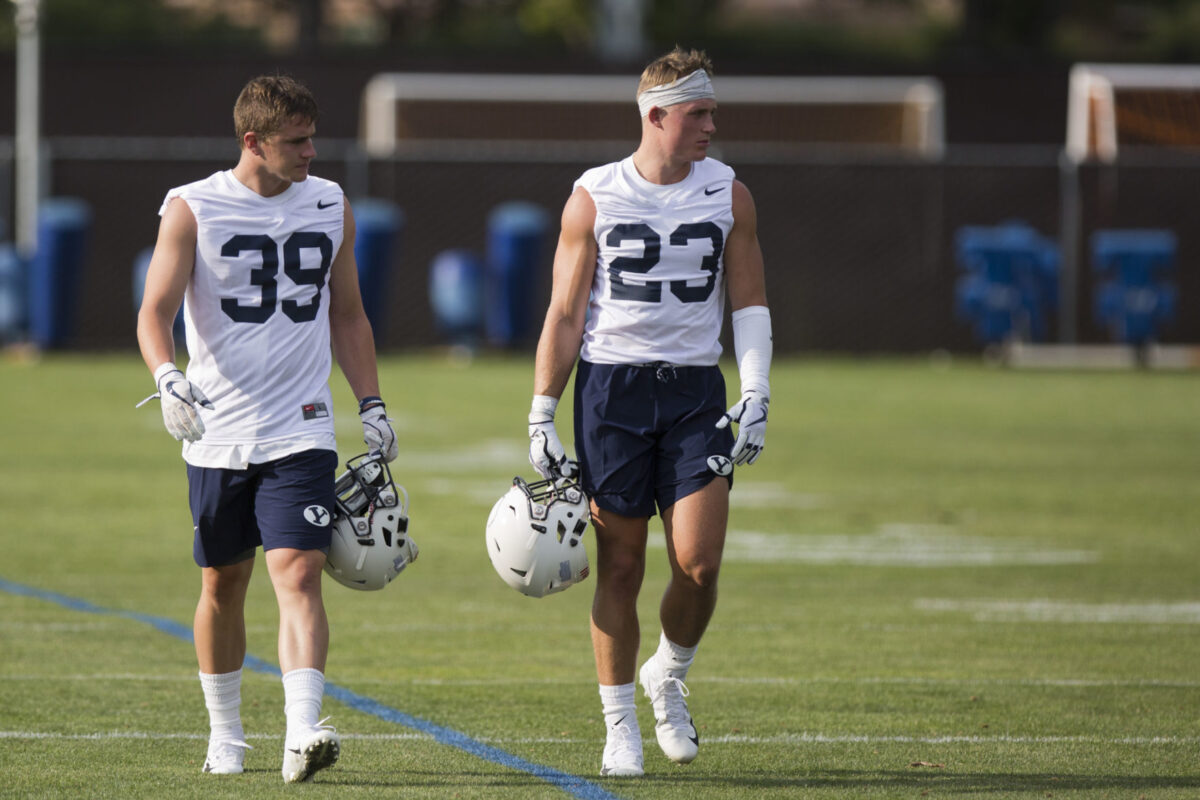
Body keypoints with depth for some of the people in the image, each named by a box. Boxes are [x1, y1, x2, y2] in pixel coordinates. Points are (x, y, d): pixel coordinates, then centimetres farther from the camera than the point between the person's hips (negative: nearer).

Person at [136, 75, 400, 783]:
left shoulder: (330, 207, 8)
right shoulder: (192, 209, -3)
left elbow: (347, 314, 18)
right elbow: (156, 312, -8)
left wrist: (372, 404, 12)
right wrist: (168, 378, -28)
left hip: (301, 432, 1)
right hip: (217, 433, -1)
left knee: (299, 574, -15)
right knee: (223, 585, 9)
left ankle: (302, 735, -25)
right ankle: (225, 736, 25)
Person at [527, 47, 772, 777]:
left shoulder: (728, 194, 6)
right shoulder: (594, 197, 0)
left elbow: (750, 301, 10)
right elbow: (565, 313, 2)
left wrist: (757, 396, -3)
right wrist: (542, 418, -2)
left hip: (695, 389, 2)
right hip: (612, 386, -2)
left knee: (699, 561, -10)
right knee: (620, 567, 0)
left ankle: (670, 677, 19)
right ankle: (620, 727, 10)